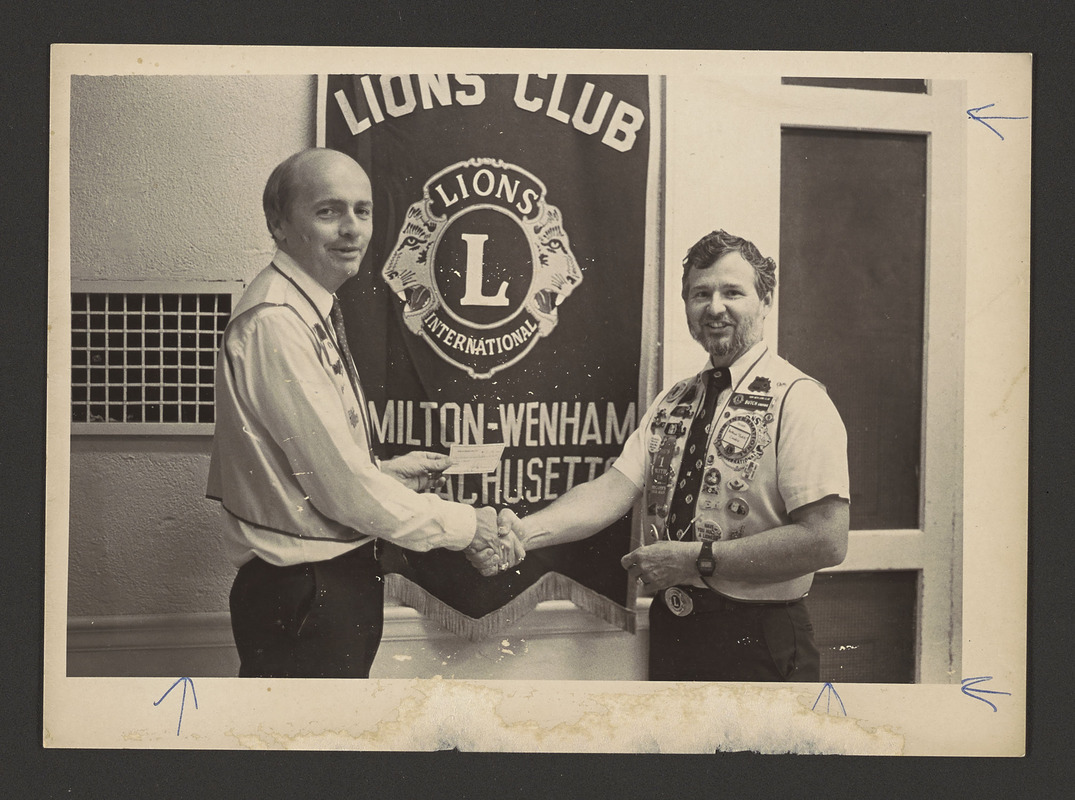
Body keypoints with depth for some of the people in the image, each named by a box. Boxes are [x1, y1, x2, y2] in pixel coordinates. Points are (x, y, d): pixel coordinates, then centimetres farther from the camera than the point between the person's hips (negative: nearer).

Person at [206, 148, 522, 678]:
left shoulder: (311, 311, 12)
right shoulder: (274, 323, -21)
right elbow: (341, 487, -21)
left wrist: (386, 473, 9)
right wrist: (464, 525, -12)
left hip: (333, 581, 10)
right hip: (304, 598, -10)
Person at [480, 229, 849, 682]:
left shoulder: (798, 401, -12)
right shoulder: (671, 404, 9)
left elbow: (825, 541, -22)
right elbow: (615, 489, -5)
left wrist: (696, 559, -21)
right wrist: (526, 531, -23)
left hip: (759, 650, -6)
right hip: (670, 635, 6)